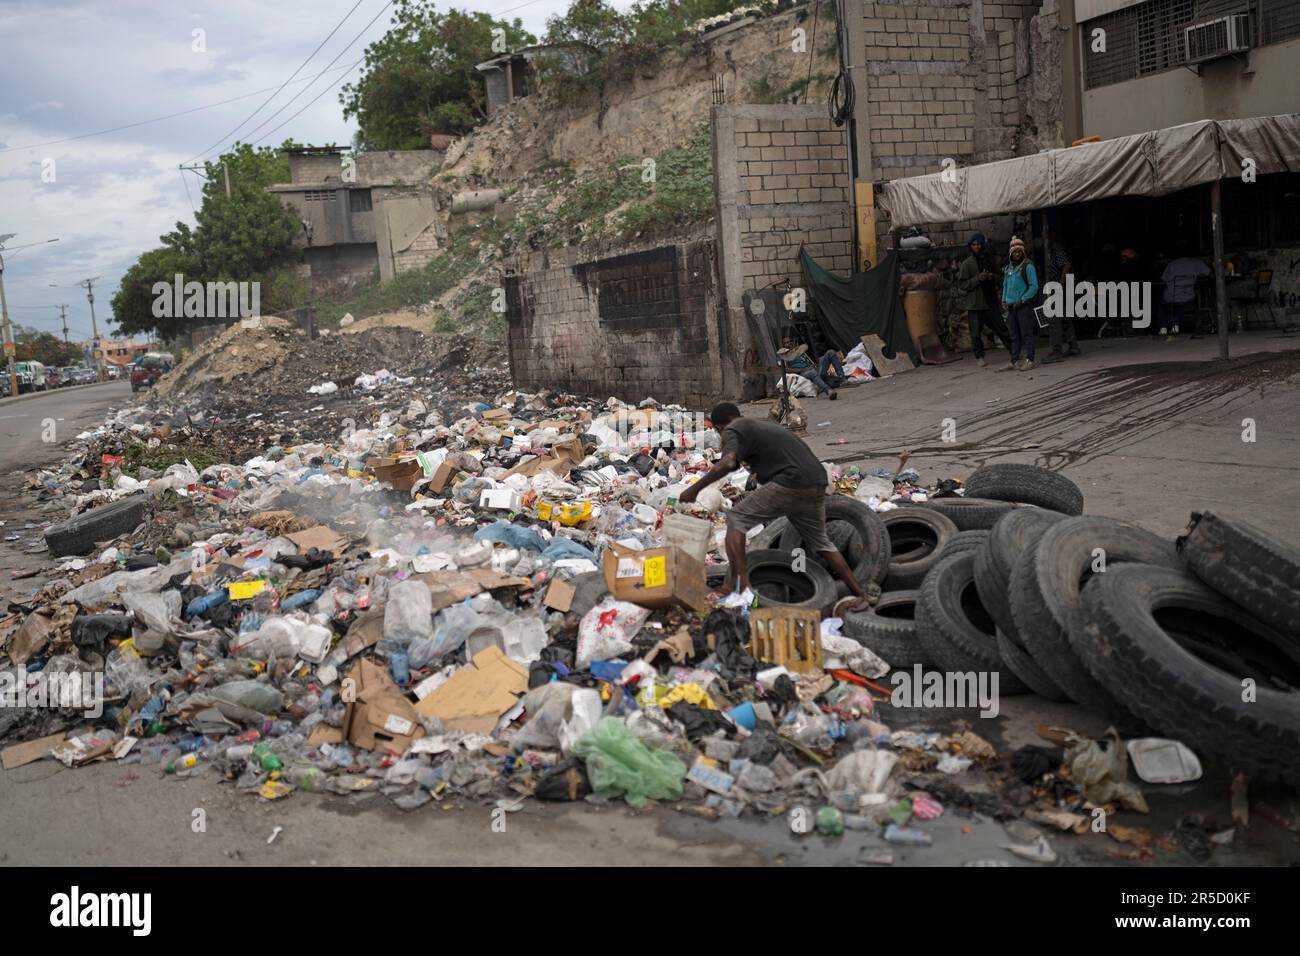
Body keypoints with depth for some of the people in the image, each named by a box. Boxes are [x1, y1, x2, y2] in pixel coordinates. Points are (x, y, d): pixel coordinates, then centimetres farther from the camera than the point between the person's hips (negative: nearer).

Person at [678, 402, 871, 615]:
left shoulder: (733, 430, 2)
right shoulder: (763, 424, 28)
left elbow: (727, 463, -16)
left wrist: (695, 489, -10)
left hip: (791, 483, -8)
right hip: (817, 482, 8)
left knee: (736, 520, 0)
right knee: (820, 541, 24)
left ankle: (739, 581, -13)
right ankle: (859, 594, 28)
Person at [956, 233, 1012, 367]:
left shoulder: (988, 259, 11)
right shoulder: (966, 263, -3)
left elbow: (997, 275, 25)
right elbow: (962, 284, -7)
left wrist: (992, 276, 1)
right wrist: (978, 279, -18)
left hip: (990, 300, 3)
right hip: (974, 303, -3)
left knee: (1000, 327, 6)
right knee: (976, 332, -2)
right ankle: (979, 357, 11)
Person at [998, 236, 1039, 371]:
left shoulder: (1028, 266, -7)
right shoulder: (1008, 268, 14)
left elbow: (1034, 287, -11)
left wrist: (1022, 300, -15)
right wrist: (1004, 300, 10)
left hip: (1024, 306, -7)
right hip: (1011, 307, 7)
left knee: (1026, 334, -5)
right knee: (1014, 336, 10)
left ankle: (1029, 360, -2)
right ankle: (1014, 361, 14)